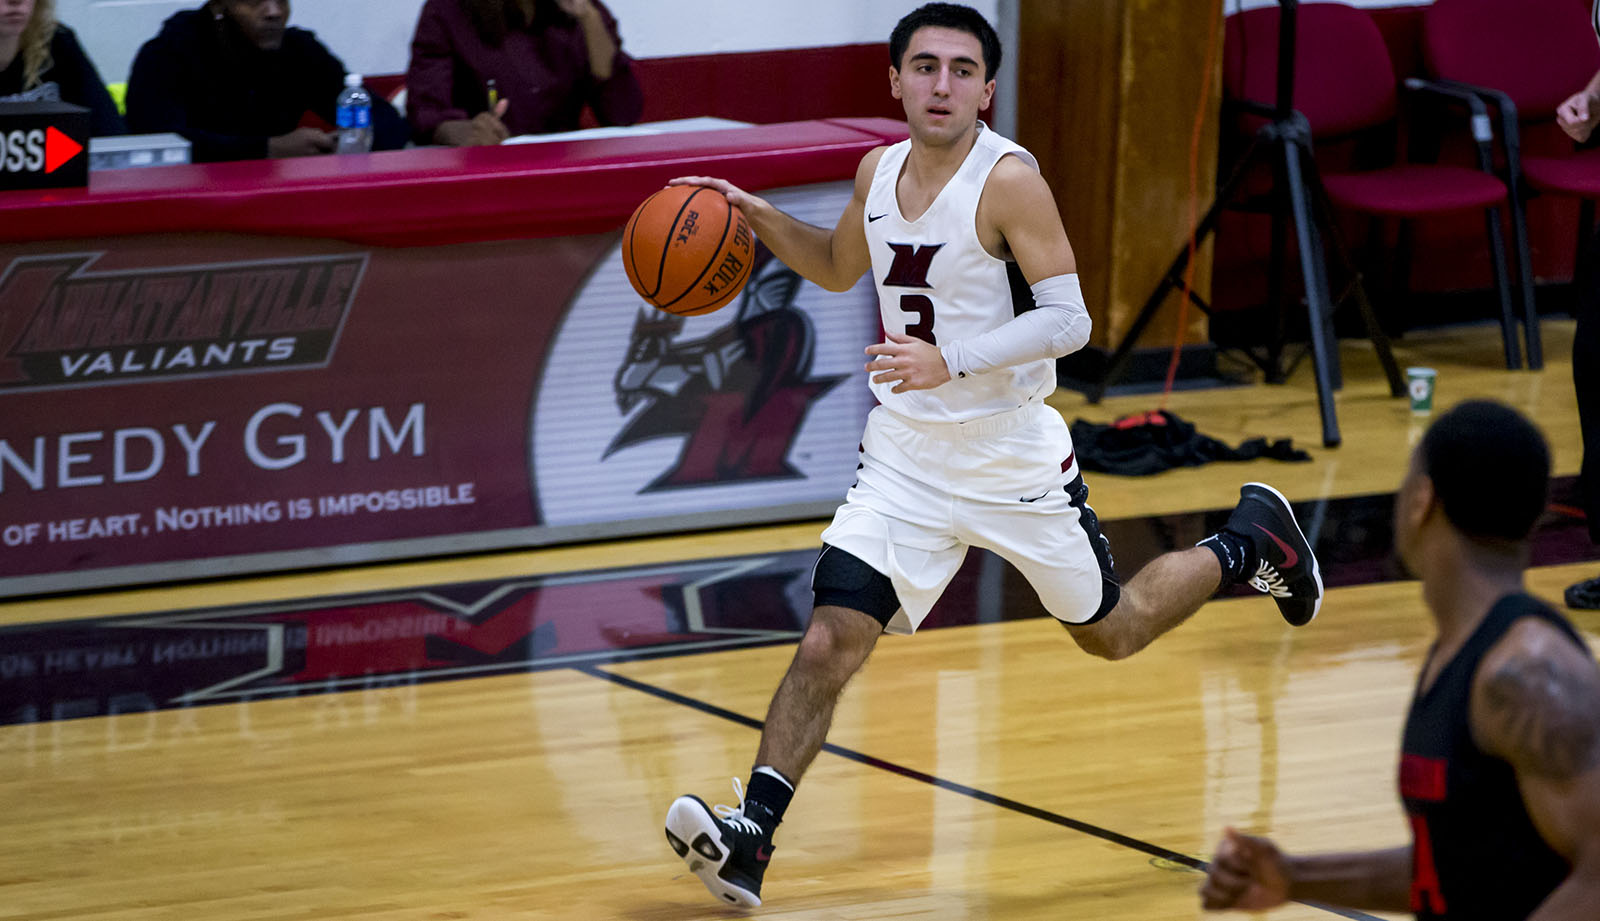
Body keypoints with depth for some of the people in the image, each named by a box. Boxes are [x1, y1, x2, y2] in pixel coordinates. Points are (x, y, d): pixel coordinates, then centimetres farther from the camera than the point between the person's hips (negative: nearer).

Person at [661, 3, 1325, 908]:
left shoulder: (1009, 179, -18)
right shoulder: (879, 172, 1)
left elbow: (1070, 320, -22)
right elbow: (840, 268, 22)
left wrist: (952, 361, -34)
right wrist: (760, 218, 5)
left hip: (1014, 455, -4)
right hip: (906, 453, 4)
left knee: (1112, 632, 17)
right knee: (829, 641, -12)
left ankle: (1249, 539, 42)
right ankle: (751, 836, -13)